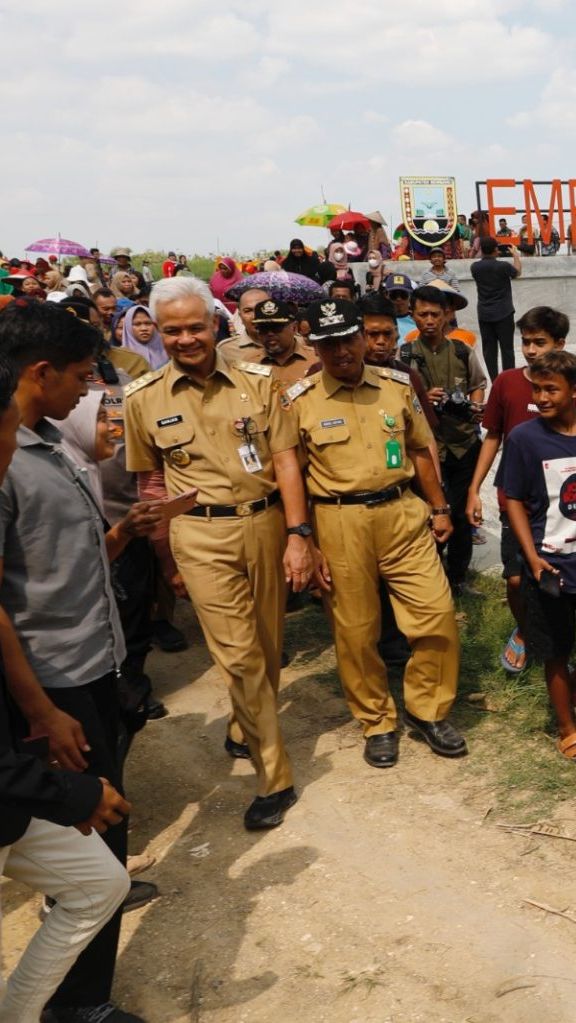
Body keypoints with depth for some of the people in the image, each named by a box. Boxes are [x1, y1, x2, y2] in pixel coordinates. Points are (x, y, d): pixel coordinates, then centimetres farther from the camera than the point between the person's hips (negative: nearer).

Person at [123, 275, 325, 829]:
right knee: (237, 654, -5)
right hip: (201, 535, -2)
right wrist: (167, 558, 9)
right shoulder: (144, 399, 0)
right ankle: (274, 779, 4)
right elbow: (150, 481, 7)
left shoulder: (256, 382, 1)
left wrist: (297, 534, -7)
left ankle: (251, 727, 41)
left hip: (266, 523, 2)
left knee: (267, 644, 13)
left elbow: (285, 460, 0)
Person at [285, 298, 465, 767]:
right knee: (356, 628, 6)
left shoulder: (397, 385, 5)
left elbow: (419, 450, 14)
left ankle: (427, 709, 20)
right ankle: (377, 722, 25)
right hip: (340, 522, -2)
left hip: (402, 512, 3)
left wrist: (439, 508, 14)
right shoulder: (299, 399, -4)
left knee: (437, 610, -1)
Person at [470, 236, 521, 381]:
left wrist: (484, 254, 22)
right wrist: (516, 255, 21)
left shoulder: (475, 267, -4)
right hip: (503, 313, -3)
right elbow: (517, 272, 8)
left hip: (484, 314, 3)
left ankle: (495, 382, 7)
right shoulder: (503, 266, -14)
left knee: (489, 349, 6)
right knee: (507, 348, 2)